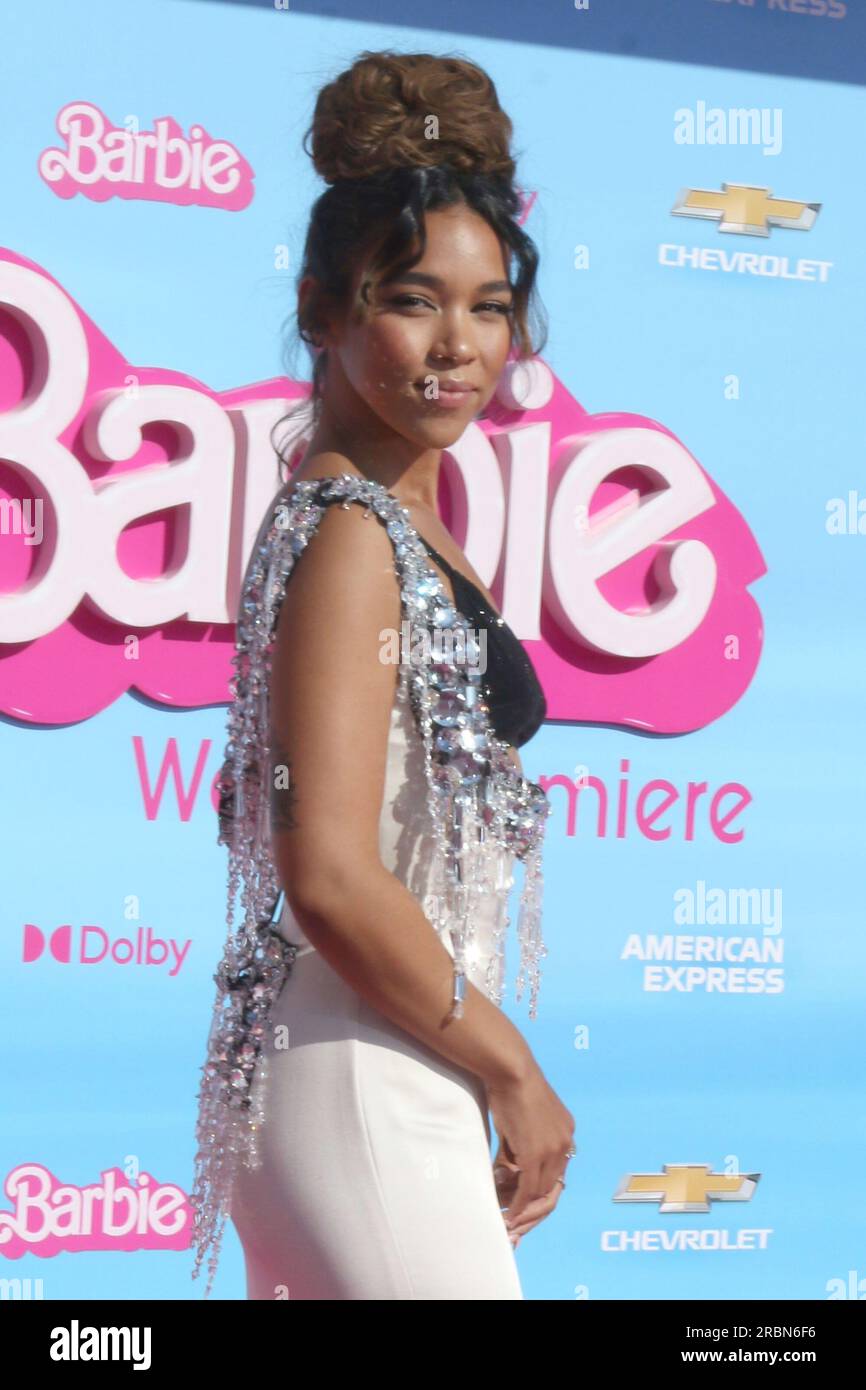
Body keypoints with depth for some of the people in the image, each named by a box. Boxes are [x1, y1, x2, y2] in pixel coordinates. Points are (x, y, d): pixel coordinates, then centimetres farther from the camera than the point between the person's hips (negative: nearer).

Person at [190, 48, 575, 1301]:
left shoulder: (394, 517, 13)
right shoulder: (349, 534, -15)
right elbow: (330, 876, -22)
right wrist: (515, 1069, -11)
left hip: (390, 1087, 9)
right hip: (365, 1094, -9)